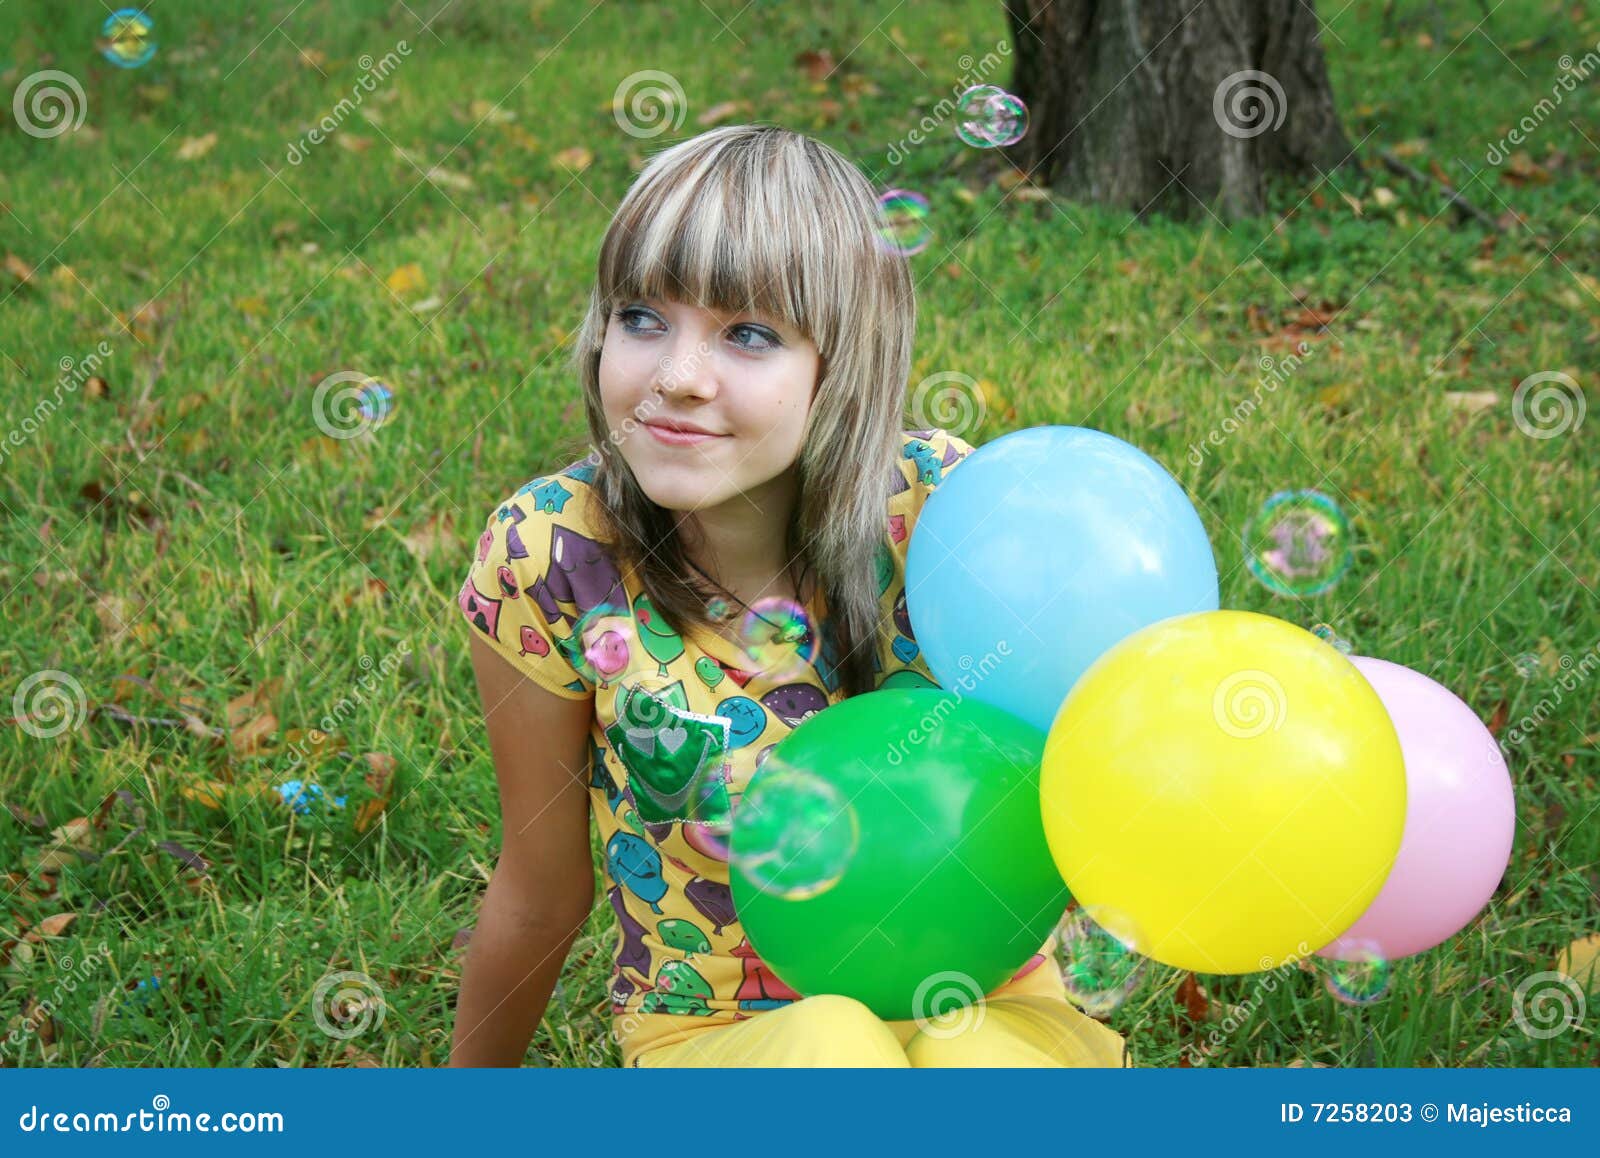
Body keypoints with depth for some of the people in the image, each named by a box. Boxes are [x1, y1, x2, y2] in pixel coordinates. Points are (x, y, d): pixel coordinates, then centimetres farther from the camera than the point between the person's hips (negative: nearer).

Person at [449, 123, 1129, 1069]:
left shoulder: (943, 506, -15)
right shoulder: (554, 557, -15)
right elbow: (541, 896, 1)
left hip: (979, 999, 0)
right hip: (717, 1033, 0)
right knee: (831, 1048, -34)